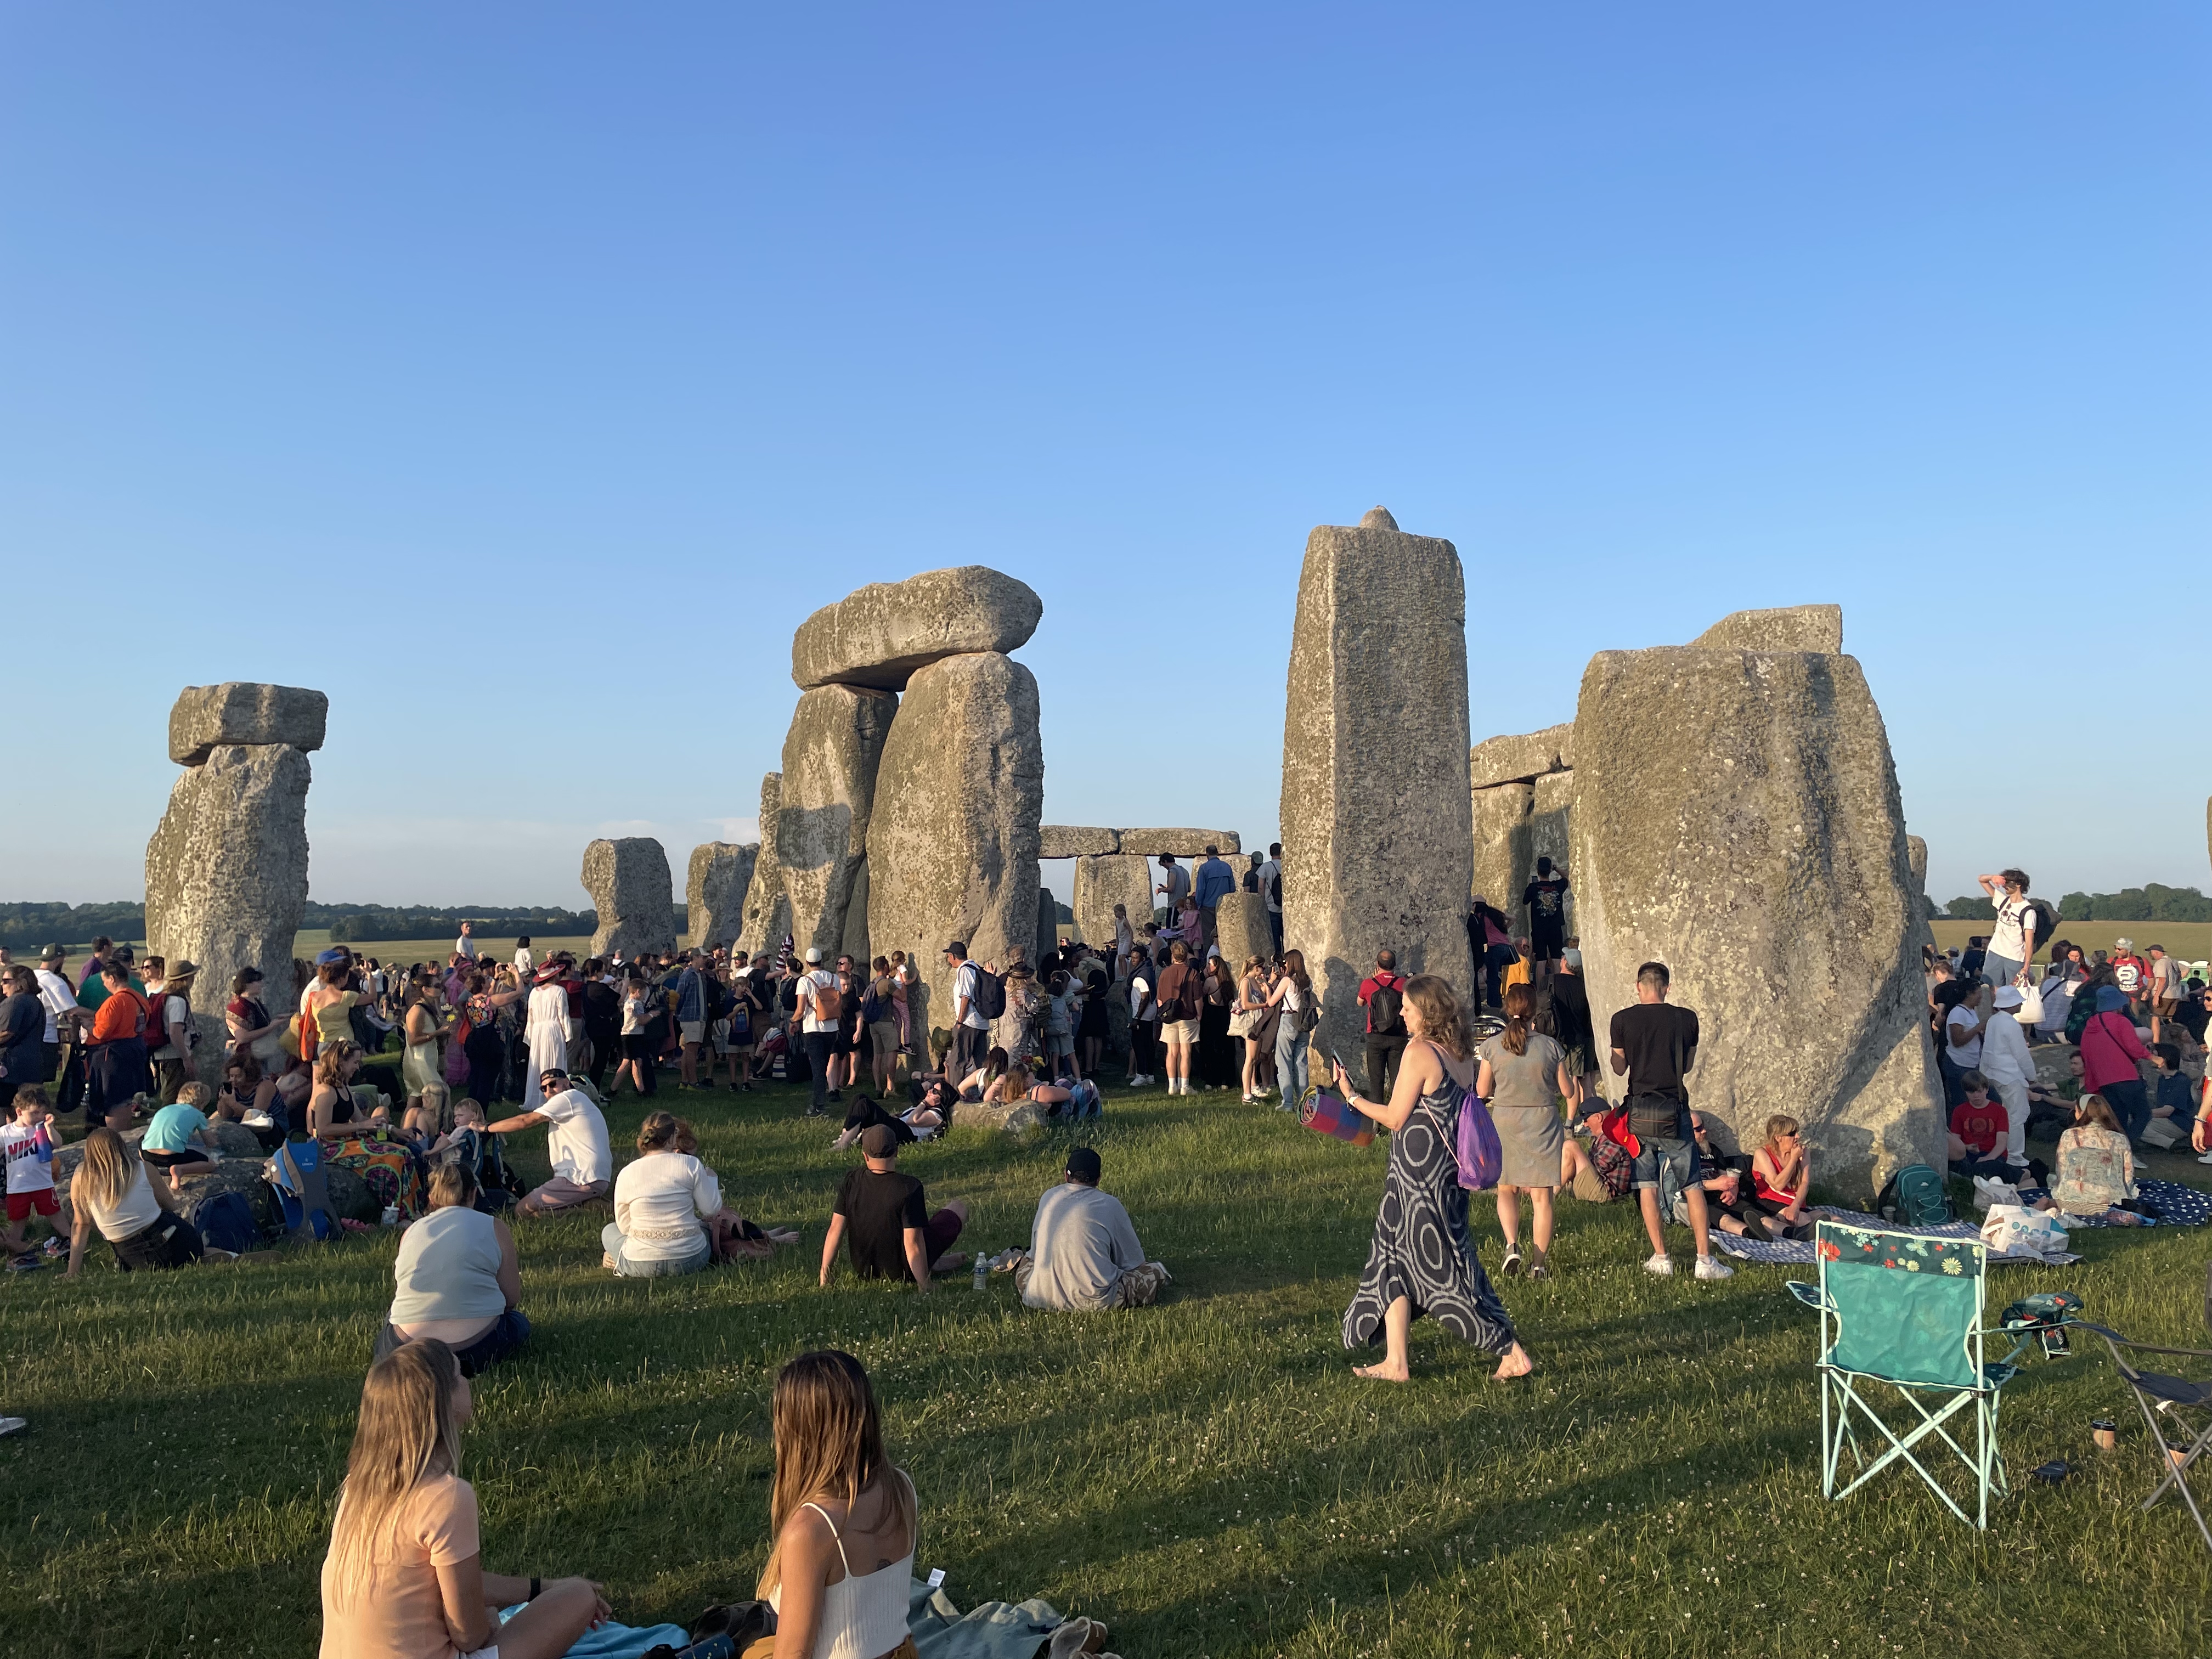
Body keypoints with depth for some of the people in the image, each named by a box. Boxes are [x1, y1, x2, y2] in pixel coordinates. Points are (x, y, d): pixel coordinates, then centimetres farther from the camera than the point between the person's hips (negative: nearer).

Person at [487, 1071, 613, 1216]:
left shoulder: (568, 1098, -8)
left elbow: (525, 1121, -9)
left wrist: (486, 1127, 0)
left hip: (584, 1180, -10)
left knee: (523, 1210, -8)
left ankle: (588, 1206, -11)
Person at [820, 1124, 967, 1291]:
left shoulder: (851, 1181, -14)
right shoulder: (909, 1188, -28)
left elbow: (835, 1230, -11)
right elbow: (913, 1244, -27)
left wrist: (824, 1277, -3)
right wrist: (924, 1289, -19)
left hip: (864, 1271, 5)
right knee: (958, 1208, 13)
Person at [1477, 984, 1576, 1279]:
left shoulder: (1492, 1046, -6)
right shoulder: (1551, 1046, -7)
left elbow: (1482, 1092, -1)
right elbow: (1568, 1092, -1)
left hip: (1505, 1123, 1)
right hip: (1543, 1123, 0)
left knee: (1507, 1190, 17)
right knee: (1542, 1197, 6)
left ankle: (1512, 1246, -3)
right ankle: (1539, 1263, 8)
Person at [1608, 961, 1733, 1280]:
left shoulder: (1623, 1020, -3)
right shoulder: (1687, 1019, 0)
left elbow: (1619, 1069, 6)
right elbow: (1688, 1065, 12)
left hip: (1640, 1110, 0)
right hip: (1674, 1110, 0)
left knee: (1647, 1186, 8)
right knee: (1692, 1186, 7)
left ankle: (1661, 1258, 9)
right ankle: (1705, 1260, 5)